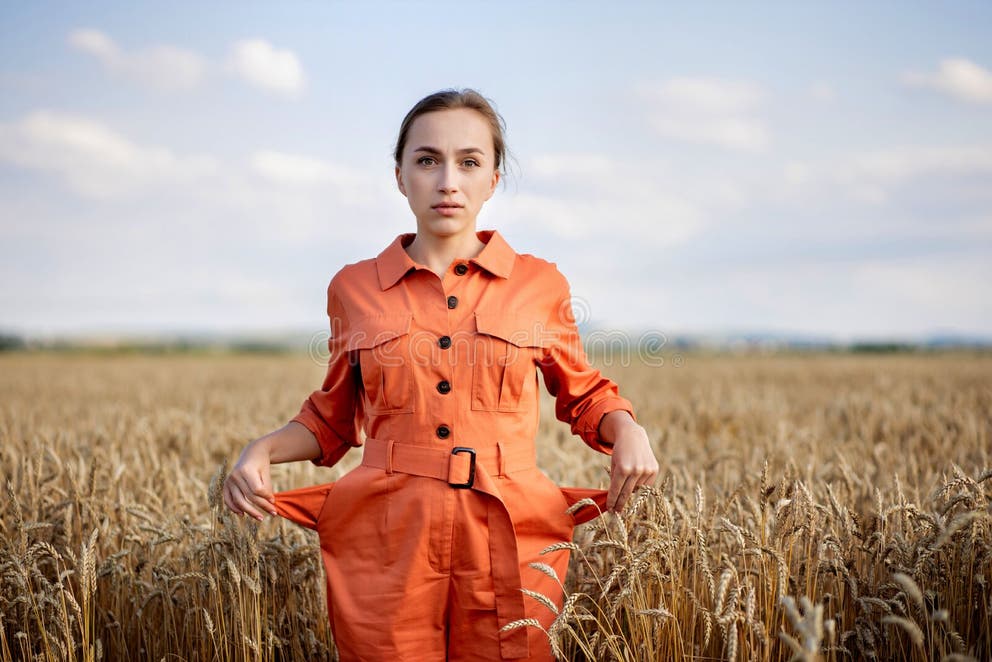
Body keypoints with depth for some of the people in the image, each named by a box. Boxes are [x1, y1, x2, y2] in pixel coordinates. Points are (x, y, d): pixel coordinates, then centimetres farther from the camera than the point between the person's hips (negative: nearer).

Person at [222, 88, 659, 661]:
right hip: (387, 548, 0)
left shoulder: (540, 285, 4)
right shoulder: (354, 288, 6)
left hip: (508, 546, 0)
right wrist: (264, 450, -1)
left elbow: (584, 396, 18)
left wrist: (626, 430, -3)